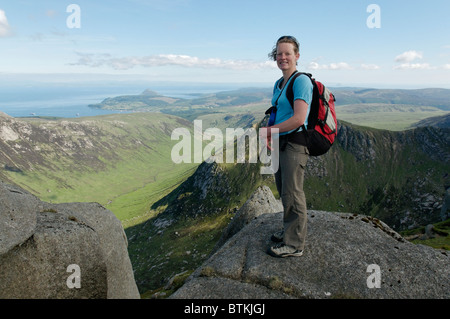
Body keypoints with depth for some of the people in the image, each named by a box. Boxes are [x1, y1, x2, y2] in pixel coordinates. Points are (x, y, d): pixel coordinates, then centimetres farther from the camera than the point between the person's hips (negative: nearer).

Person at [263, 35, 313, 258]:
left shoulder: (301, 81, -13)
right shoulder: (278, 84, 14)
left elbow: (298, 119, -23)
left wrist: (270, 129, -12)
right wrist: (270, 135, 3)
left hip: (295, 143, -9)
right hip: (280, 143, 9)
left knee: (292, 194, -1)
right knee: (284, 191, 18)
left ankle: (295, 244, 13)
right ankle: (290, 231, 36)